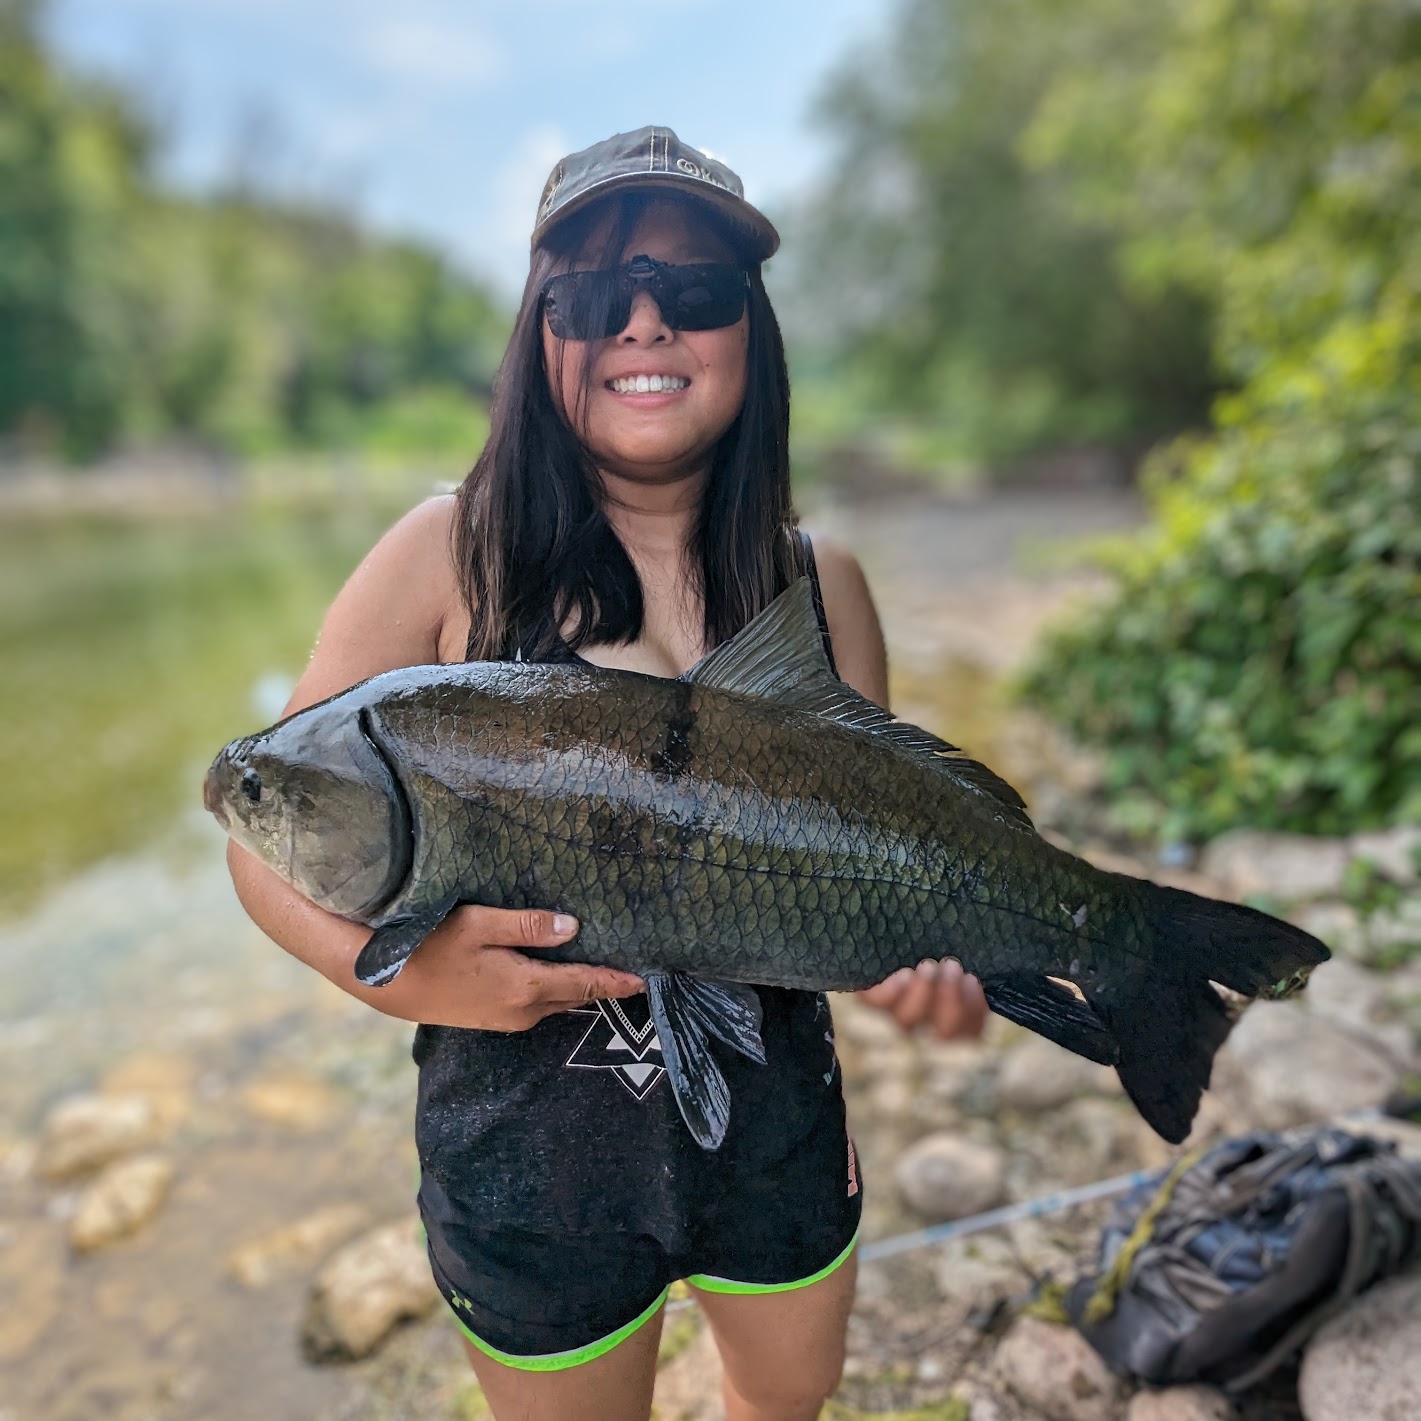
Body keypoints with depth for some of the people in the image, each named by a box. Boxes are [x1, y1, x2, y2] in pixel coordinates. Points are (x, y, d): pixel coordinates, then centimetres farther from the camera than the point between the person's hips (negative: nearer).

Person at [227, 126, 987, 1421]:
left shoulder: (821, 581, -4)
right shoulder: (451, 556, -13)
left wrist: (917, 951, -18)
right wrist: (396, 965, -29)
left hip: (776, 1112, 3)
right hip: (527, 1138, -2)